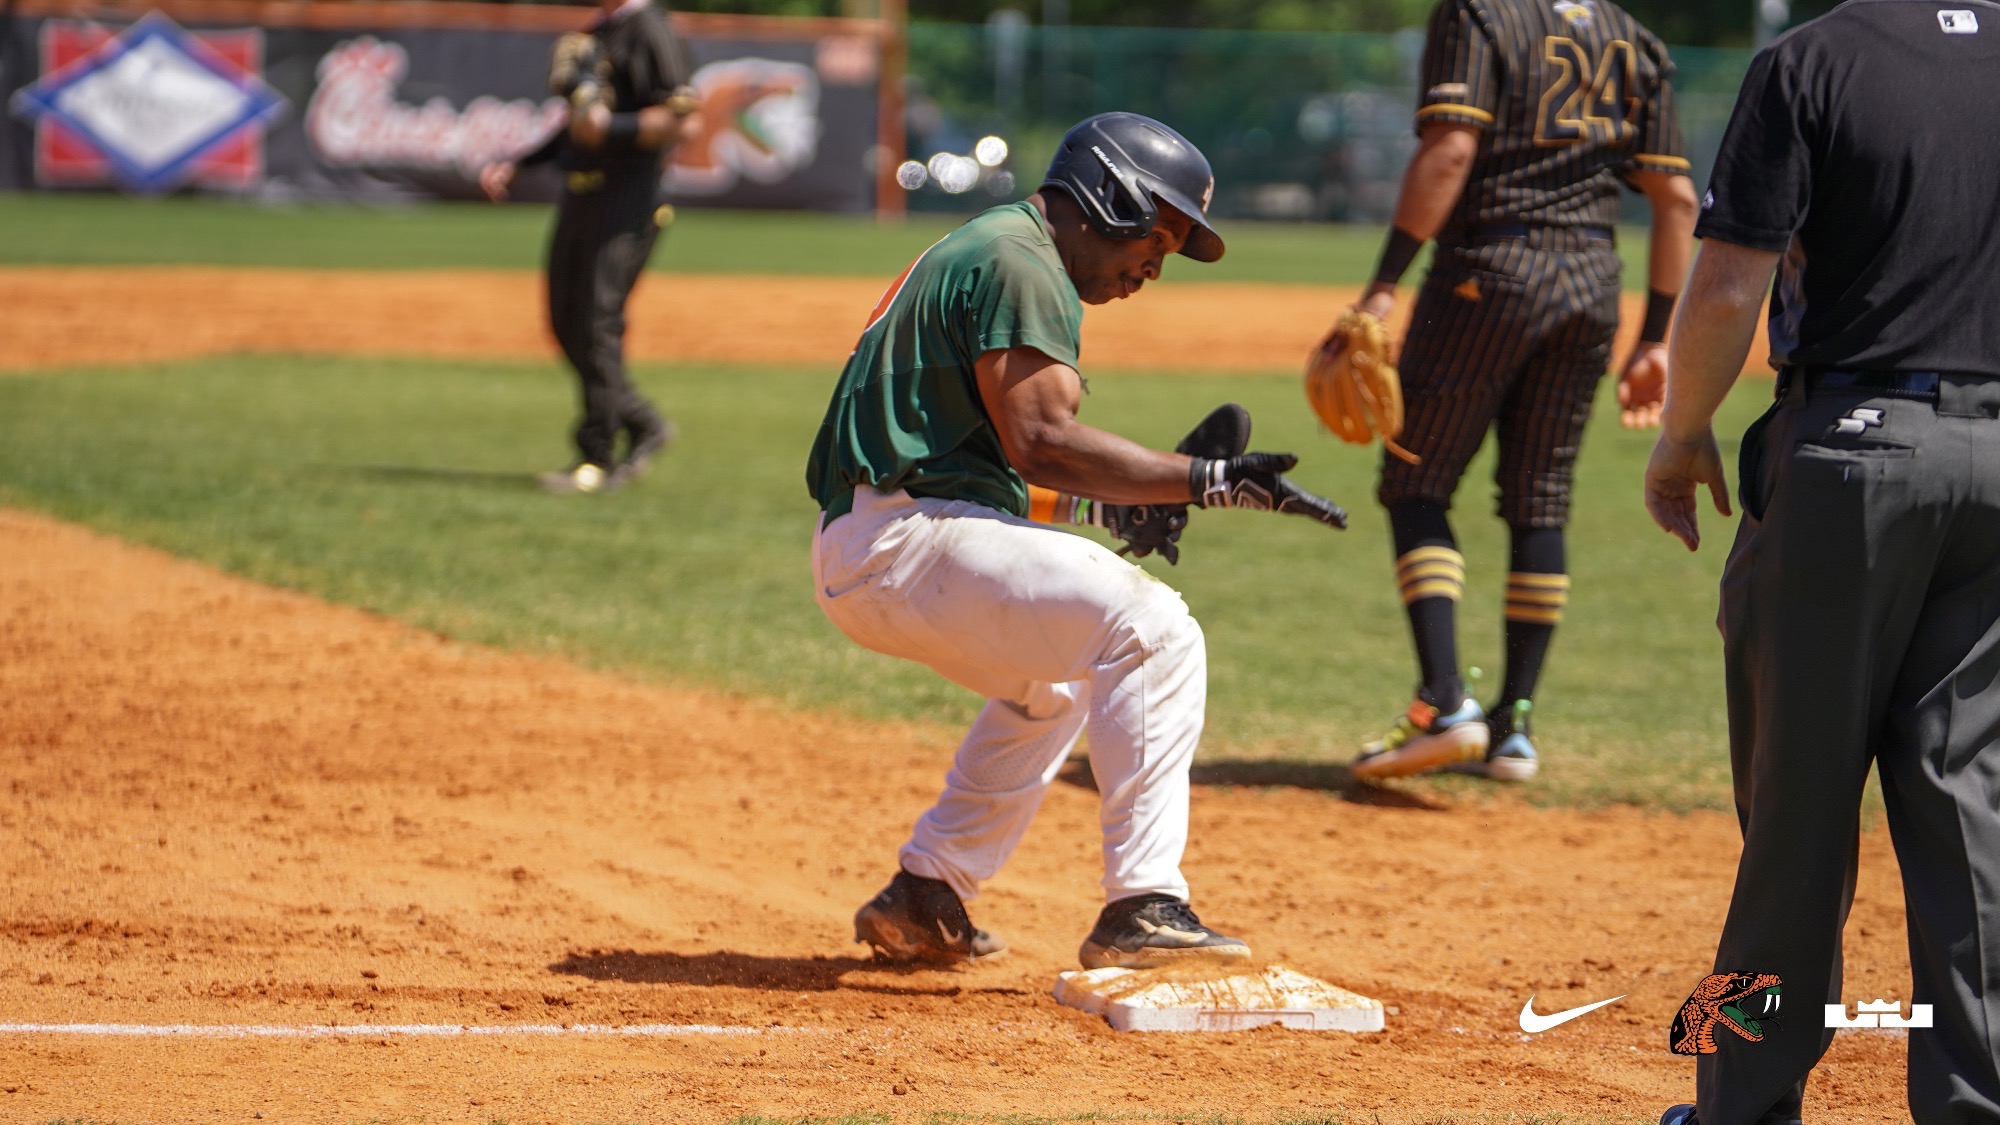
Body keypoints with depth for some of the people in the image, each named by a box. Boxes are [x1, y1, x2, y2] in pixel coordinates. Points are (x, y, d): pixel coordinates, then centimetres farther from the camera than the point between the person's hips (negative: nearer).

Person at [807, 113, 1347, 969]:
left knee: (1051, 679, 31)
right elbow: (1042, 442, -20)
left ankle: (921, 898, 28)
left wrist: (1105, 507, 17)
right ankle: (1142, 906, -24)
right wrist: (1209, 481, -20)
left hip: (853, 560, 11)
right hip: (906, 539, -11)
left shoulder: (971, 253, 24)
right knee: (1151, 632, -18)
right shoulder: (1019, 264, -9)